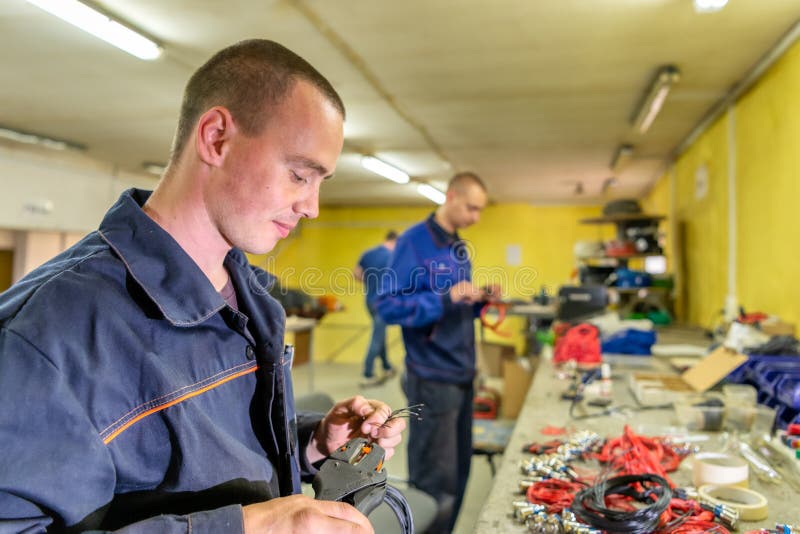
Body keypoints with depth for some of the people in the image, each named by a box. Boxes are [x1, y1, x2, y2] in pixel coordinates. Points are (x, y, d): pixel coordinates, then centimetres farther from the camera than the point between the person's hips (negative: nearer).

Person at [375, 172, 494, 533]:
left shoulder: (460, 248, 12)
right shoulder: (413, 241, -14)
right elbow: (388, 306, -20)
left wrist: (478, 300, 0)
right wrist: (445, 298, -28)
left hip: (462, 374, 9)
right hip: (433, 380, -8)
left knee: (458, 472, 18)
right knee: (436, 482, 0)